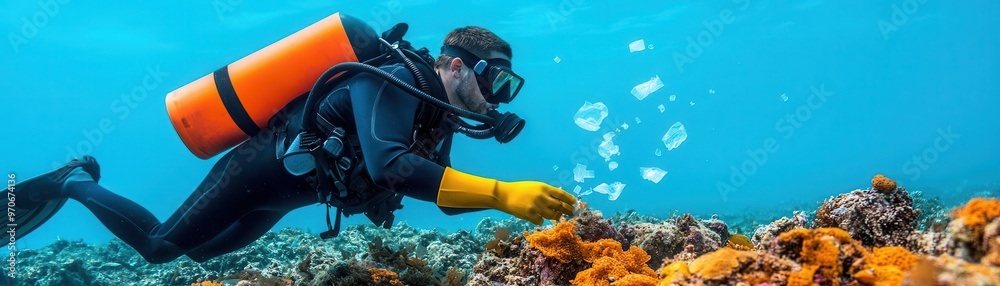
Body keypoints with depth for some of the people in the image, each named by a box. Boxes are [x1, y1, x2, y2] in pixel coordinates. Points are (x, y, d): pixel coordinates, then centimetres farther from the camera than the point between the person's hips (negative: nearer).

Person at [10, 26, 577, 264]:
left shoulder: (439, 115, -1)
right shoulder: (392, 81, -30)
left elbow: (442, 193, 5)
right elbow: (388, 165, -47)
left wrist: (517, 198, -10)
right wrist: (502, 192, -53)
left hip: (283, 188, 9)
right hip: (262, 168, -9)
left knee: (201, 251, 25)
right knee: (159, 244, -1)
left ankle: (80, 181, 42)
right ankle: (75, 183, 25)